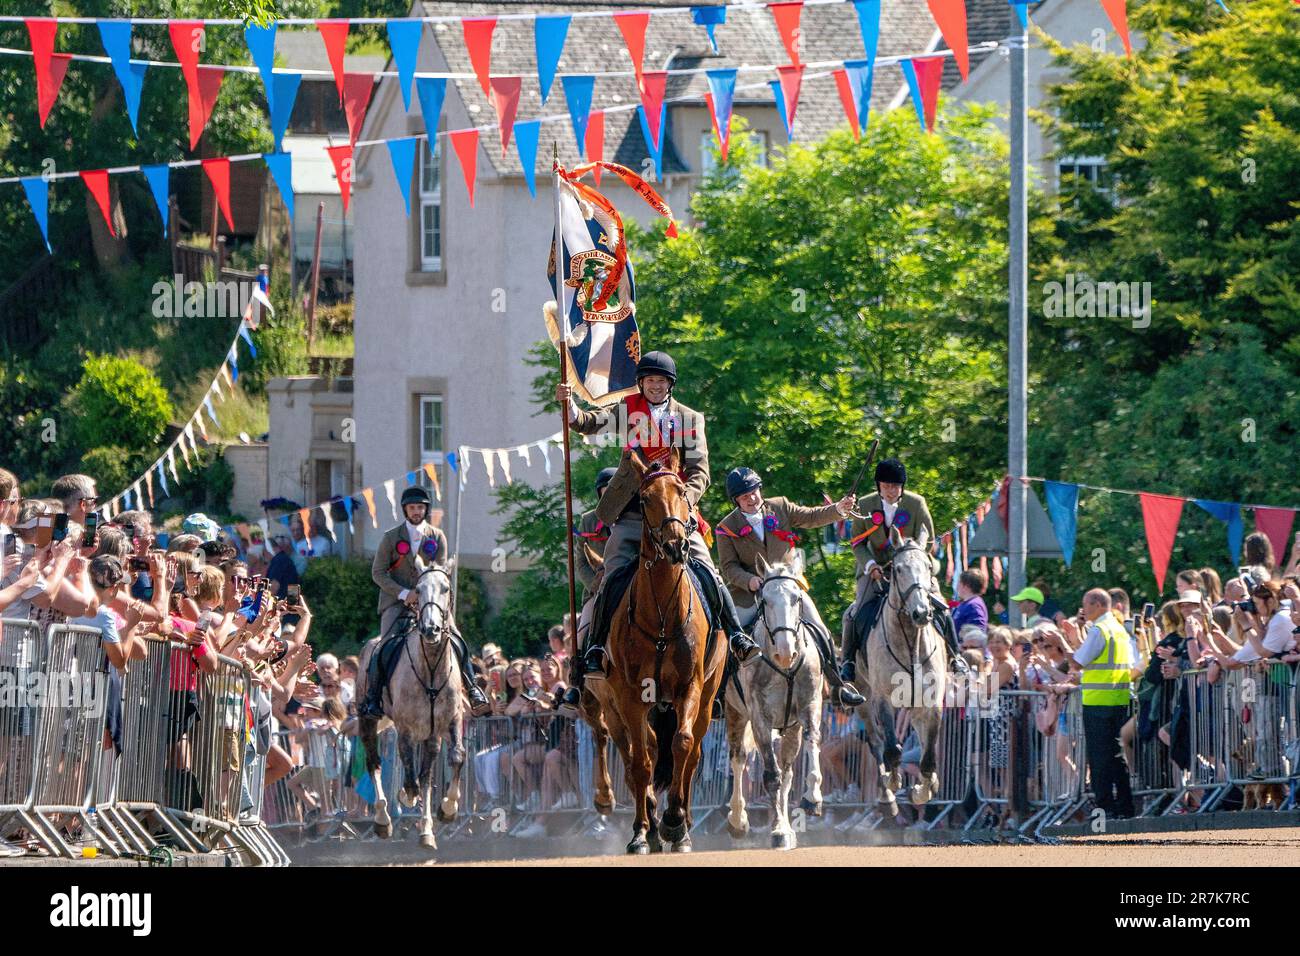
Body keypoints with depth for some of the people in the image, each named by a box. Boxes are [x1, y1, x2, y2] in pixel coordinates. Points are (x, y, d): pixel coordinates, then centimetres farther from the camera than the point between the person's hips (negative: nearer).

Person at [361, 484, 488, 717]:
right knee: (386, 644, -21)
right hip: (396, 602, -2)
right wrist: (404, 593, -13)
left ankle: (473, 690, -4)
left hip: (428, 601, 2)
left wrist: (423, 594, -17)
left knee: (456, 641, -12)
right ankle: (371, 697, -16)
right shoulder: (391, 538, 4)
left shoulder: (437, 537, 8)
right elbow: (378, 572, 0)